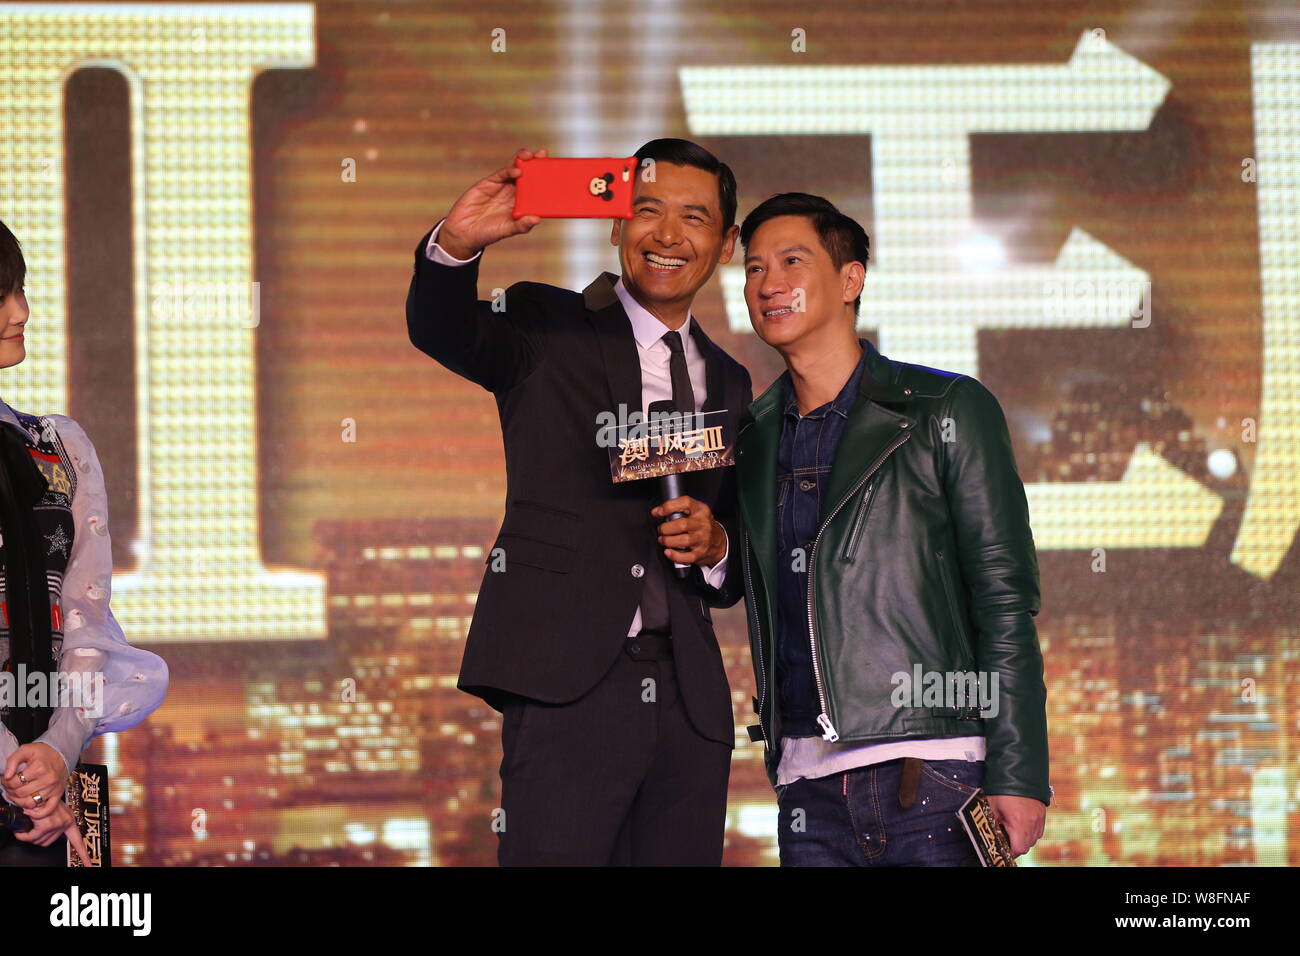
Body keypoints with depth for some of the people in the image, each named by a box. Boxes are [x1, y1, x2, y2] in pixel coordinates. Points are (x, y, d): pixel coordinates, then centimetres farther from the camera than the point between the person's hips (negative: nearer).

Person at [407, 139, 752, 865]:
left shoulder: (727, 381, 20)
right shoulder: (549, 329, 6)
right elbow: (441, 331, -17)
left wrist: (715, 546, 1)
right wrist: (457, 245, -37)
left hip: (690, 698, 5)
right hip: (565, 686, -5)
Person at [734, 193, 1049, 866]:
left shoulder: (946, 411, 2)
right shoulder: (751, 442, 16)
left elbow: (1006, 600, -3)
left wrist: (1017, 775, -10)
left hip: (934, 777, -4)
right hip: (809, 789, 4)